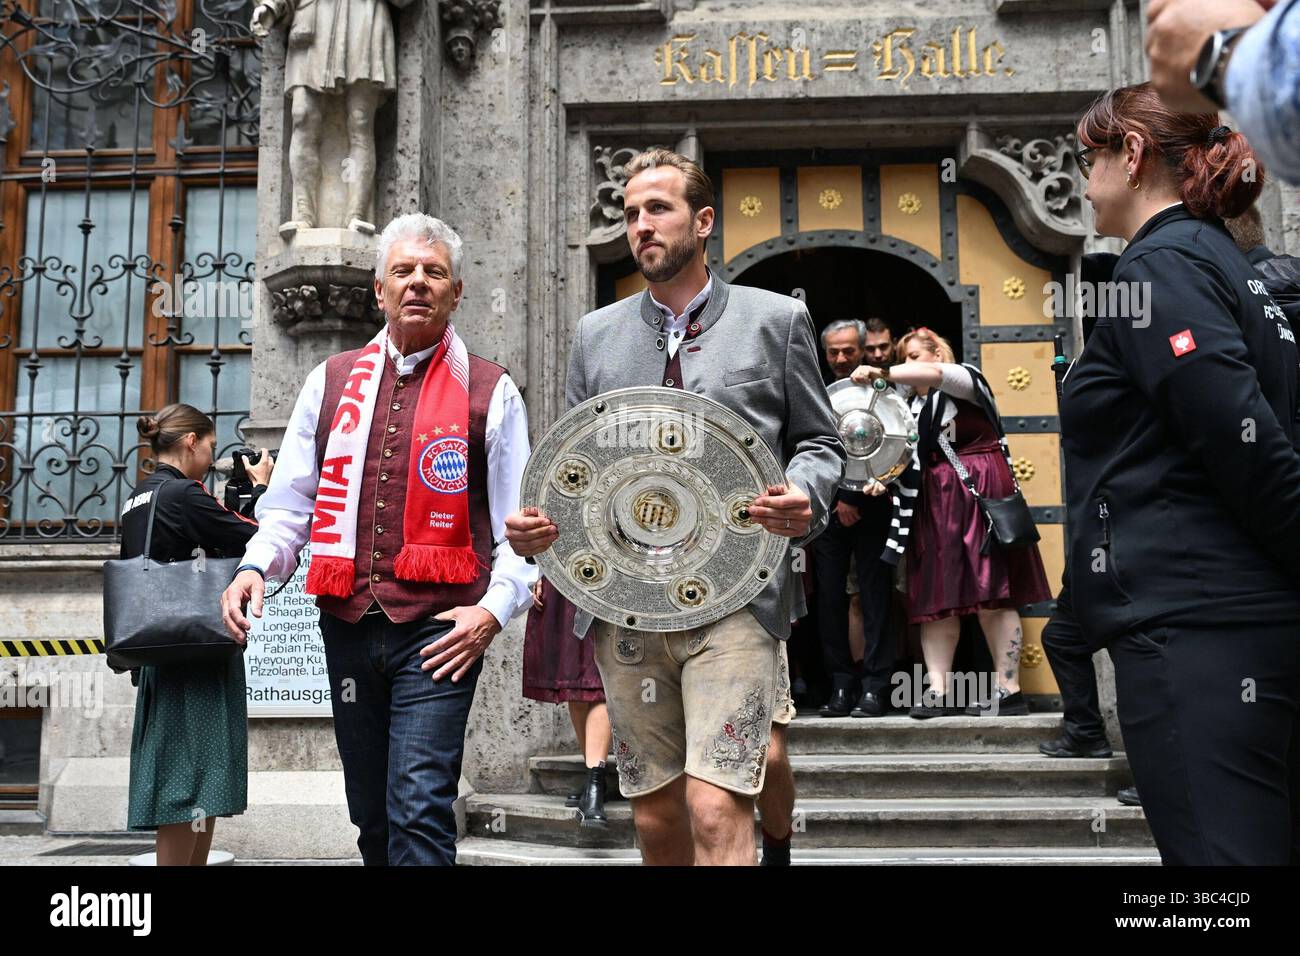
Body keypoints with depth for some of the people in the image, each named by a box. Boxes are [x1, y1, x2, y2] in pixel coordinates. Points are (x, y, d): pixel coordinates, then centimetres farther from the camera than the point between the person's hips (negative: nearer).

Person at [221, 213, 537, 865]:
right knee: (371, 813, 14)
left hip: (438, 631, -4)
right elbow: (291, 499, 16)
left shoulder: (490, 392, 4)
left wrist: (495, 607, -11)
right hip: (347, 623, 4)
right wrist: (256, 565, -2)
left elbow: (518, 524, 2)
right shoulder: (331, 383, 13)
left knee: (419, 809, -13)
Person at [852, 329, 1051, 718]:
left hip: (978, 494, -6)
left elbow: (936, 374, -20)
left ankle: (1009, 690, -6)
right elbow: (908, 458, 16)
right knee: (938, 596, -1)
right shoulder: (914, 405, 19)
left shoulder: (966, 379, 2)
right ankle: (939, 690, -4)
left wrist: (882, 373, -30)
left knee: (990, 595, -8)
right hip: (935, 502, 6)